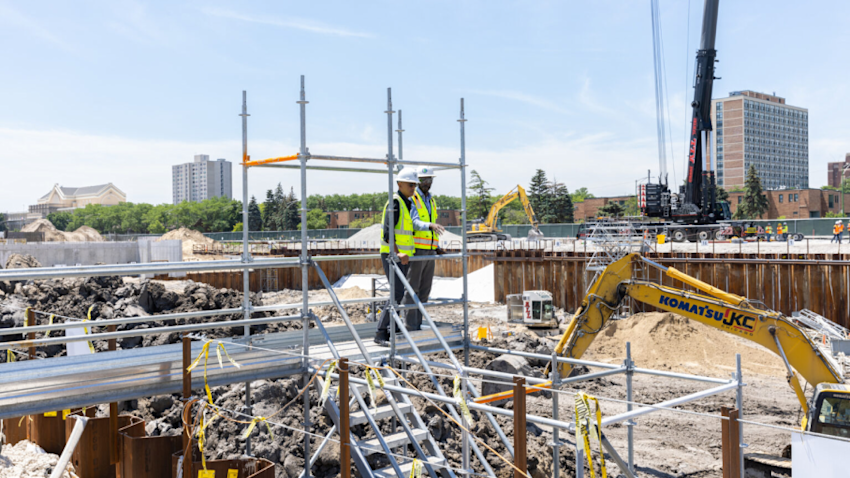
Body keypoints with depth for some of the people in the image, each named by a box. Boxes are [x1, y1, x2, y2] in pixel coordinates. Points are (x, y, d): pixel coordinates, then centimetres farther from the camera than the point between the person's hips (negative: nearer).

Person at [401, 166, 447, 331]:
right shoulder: (412, 198, -6)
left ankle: (417, 325, 15)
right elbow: (414, 222, -20)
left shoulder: (432, 201, 19)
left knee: (424, 290, 9)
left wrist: (437, 246, 14)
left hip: (429, 251, 8)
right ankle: (410, 326, -2)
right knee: (412, 289, -5)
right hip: (416, 250, -8)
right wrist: (431, 225, -38)